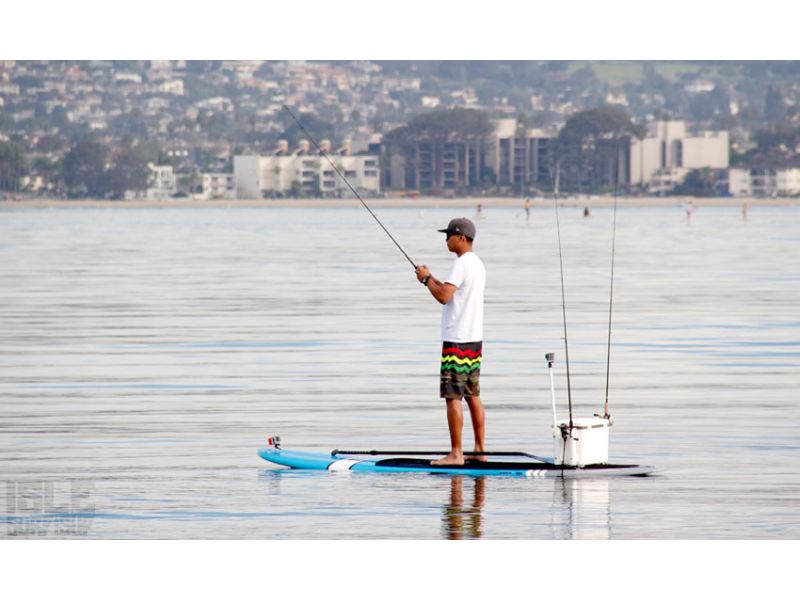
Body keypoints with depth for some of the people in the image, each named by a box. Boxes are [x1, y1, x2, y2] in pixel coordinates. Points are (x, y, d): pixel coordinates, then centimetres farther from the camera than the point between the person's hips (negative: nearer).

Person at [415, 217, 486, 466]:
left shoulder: (461, 264, -15)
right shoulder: (478, 264, 16)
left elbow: (443, 296, -23)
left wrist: (427, 279, -8)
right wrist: (431, 279, 16)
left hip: (457, 340, -10)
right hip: (475, 339, 10)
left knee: (453, 396, -8)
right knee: (473, 395, 13)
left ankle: (456, 453, -10)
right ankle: (479, 450, 16)